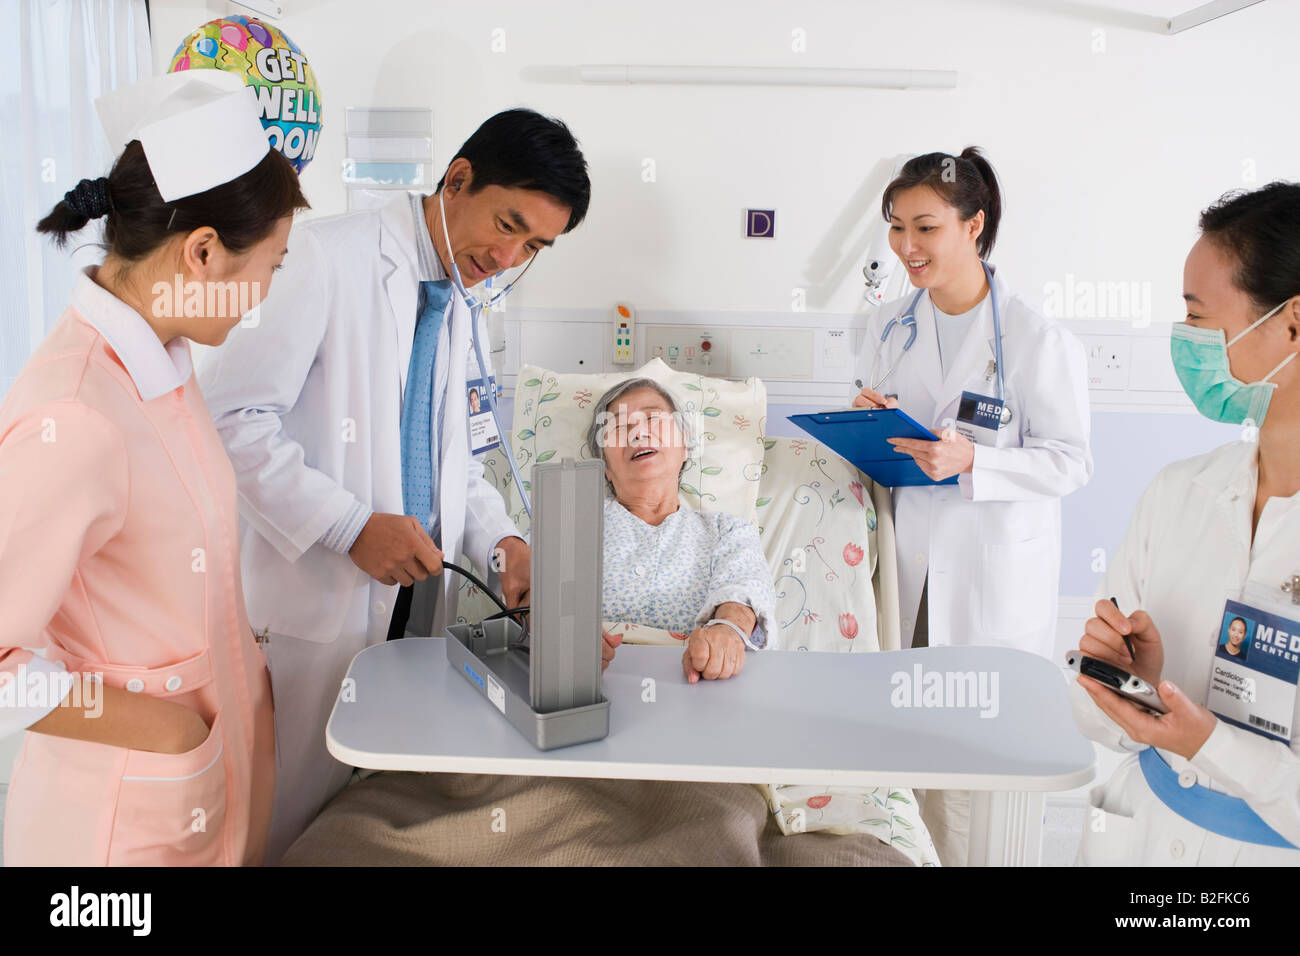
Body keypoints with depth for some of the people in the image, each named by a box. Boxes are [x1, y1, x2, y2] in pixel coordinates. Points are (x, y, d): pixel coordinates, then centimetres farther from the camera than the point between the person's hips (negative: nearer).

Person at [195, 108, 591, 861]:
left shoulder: (465, 311, 13)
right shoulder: (327, 256, -12)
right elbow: (229, 413, -17)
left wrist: (502, 541, 0)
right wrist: (351, 526, -22)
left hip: (417, 598, 7)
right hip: (318, 601, -7)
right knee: (296, 822, 6)